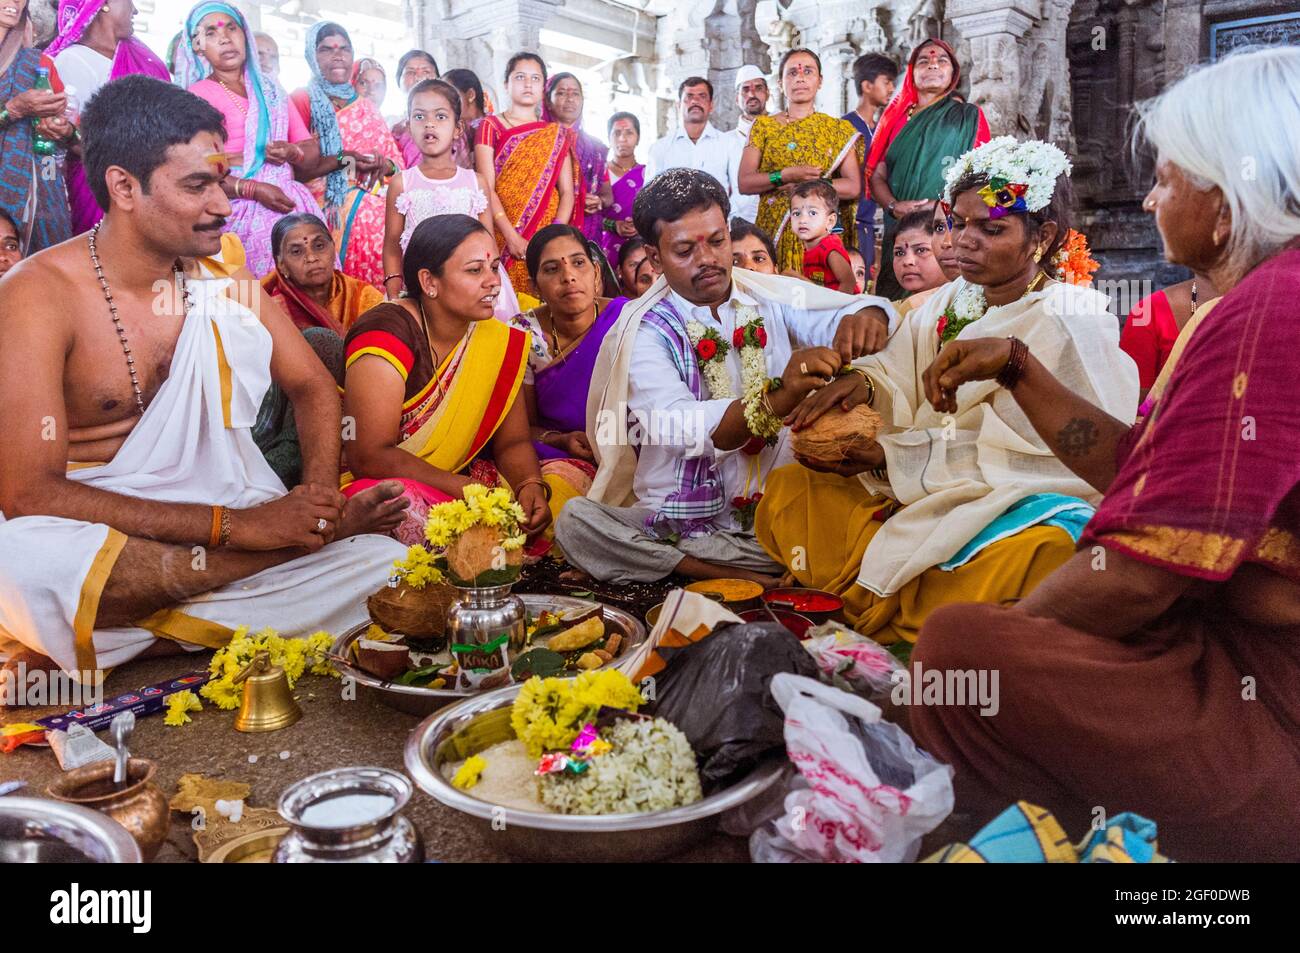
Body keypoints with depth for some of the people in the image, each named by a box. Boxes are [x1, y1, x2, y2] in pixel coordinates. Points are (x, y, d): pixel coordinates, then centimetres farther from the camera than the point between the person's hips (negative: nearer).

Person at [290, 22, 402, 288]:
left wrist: (383, 165, -7)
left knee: (377, 284, -5)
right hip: (328, 212, -4)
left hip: (374, 212, 4)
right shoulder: (302, 100, 3)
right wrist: (343, 159, -18)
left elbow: (396, 159, 16)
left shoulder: (367, 106, 18)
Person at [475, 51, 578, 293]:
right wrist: (511, 237, -16)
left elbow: (568, 192, 5)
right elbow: (486, 188, -4)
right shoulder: (490, 126, 6)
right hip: (502, 238, -2)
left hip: (546, 240, 2)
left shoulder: (556, 134, 13)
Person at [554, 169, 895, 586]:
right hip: (679, 519, -1)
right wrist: (778, 400, -39)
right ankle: (752, 576, -22)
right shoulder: (643, 330, -5)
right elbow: (683, 428, -22)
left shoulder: (773, 297, 7)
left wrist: (864, 318, -27)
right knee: (575, 521, -28)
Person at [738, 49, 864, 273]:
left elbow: (853, 187, -1)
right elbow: (744, 183, -1)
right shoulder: (764, 126, 9)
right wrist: (787, 175, -14)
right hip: (775, 231, 0)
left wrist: (804, 186, -10)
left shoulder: (840, 129, 9)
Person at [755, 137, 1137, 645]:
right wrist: (862, 383, -21)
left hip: (1017, 504, -6)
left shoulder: (1068, 326, -9)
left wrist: (891, 457, -19)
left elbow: (1013, 455, -15)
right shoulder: (945, 304, 11)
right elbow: (899, 381, 4)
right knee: (787, 490, -10)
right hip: (916, 493, 7)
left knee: (1042, 549, -41)